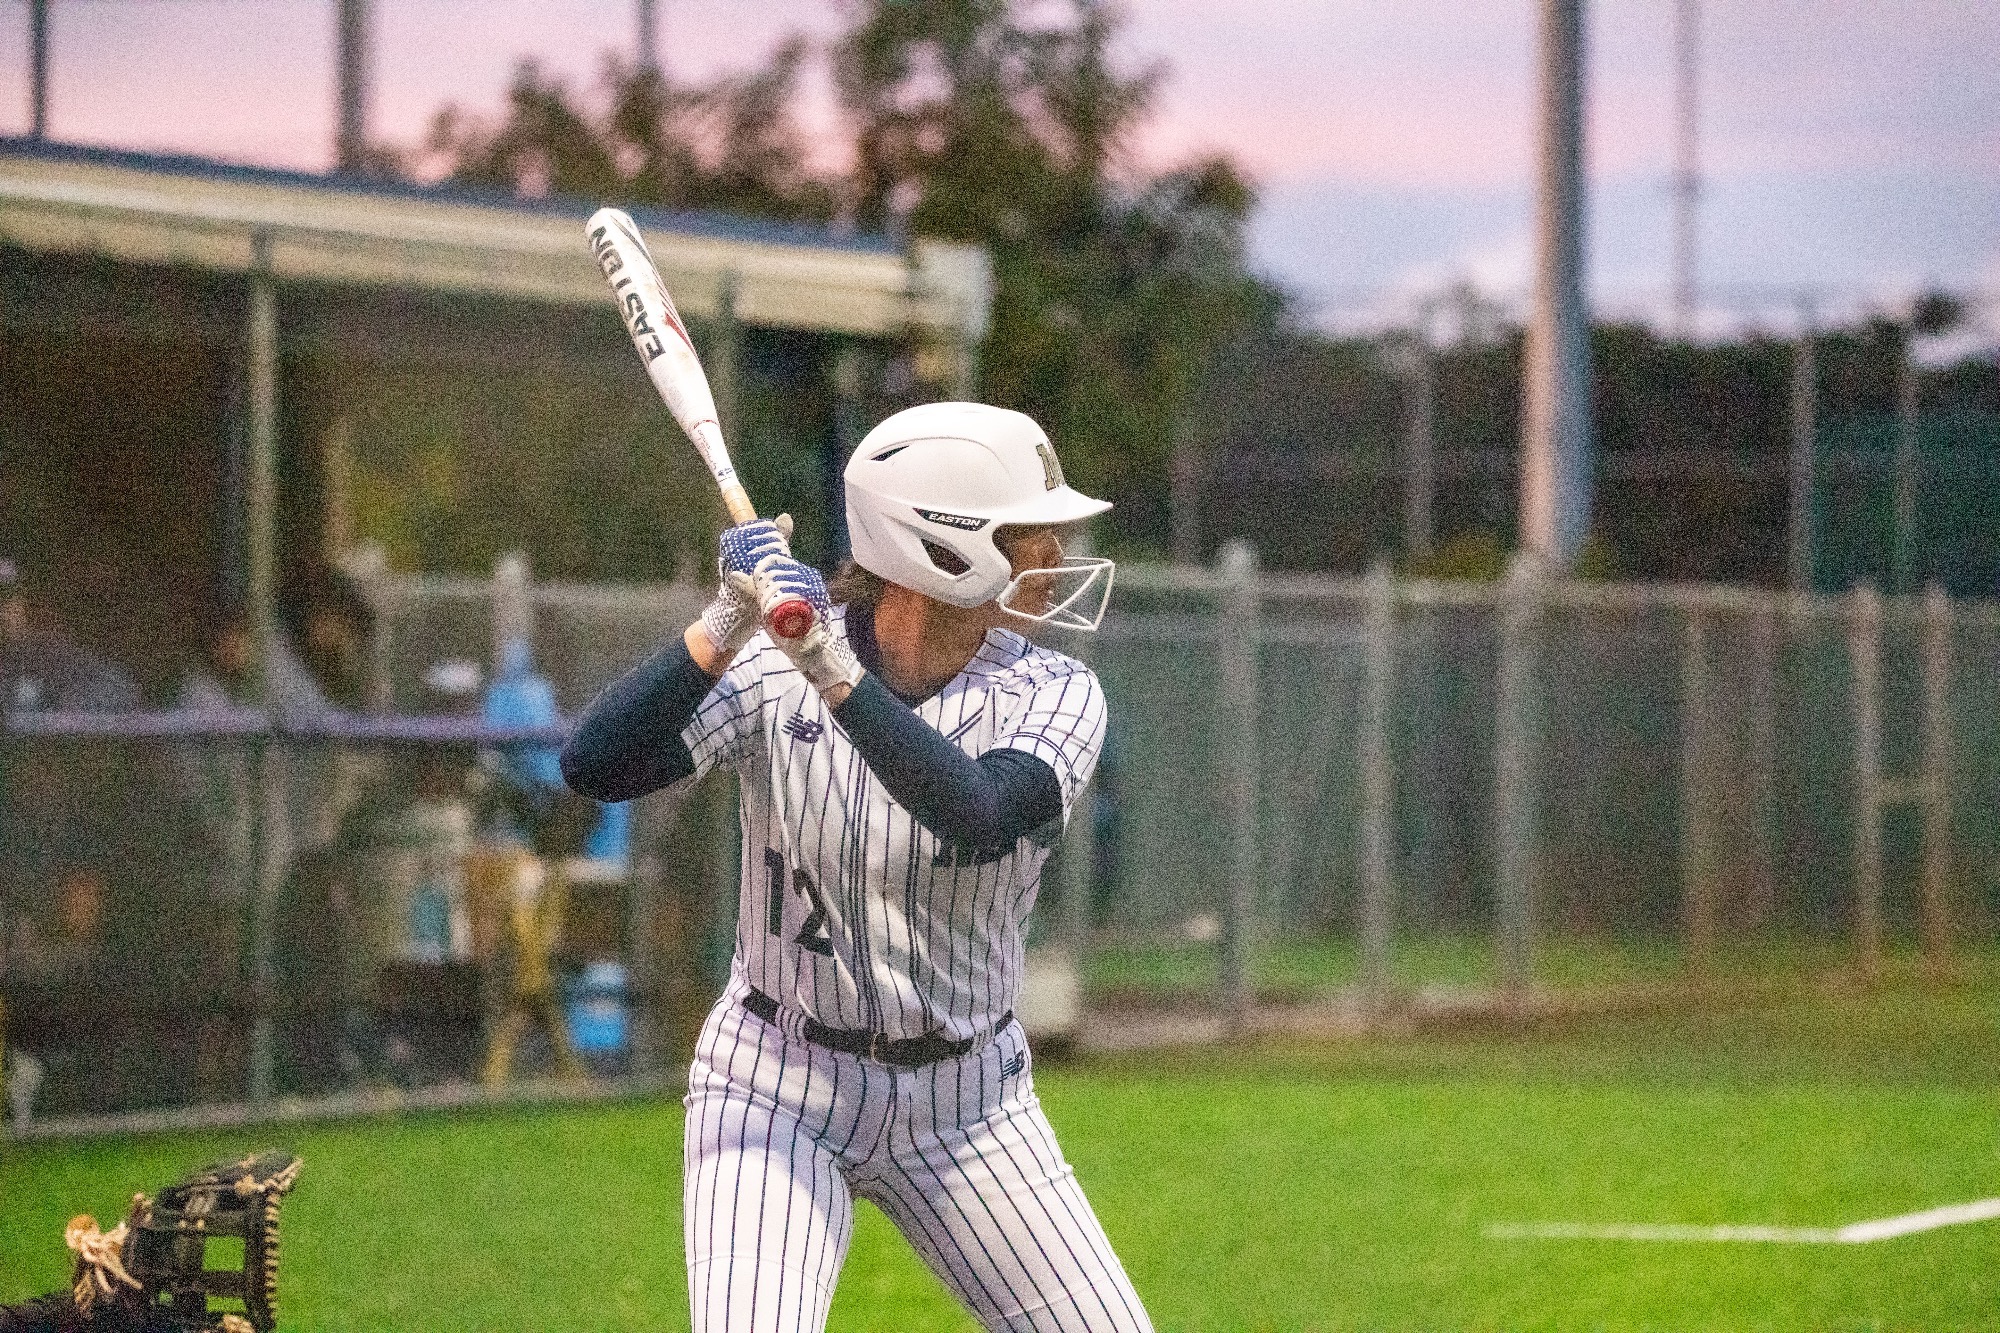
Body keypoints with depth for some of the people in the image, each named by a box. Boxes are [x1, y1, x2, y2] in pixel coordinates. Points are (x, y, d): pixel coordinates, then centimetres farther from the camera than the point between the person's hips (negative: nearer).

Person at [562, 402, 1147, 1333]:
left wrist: (833, 670, -37)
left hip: (966, 1110, 3)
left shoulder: (1054, 697, -9)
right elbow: (594, 767, -23)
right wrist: (725, 631, -34)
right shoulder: (771, 672, -11)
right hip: (777, 1090, -2)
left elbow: (978, 820, -30)